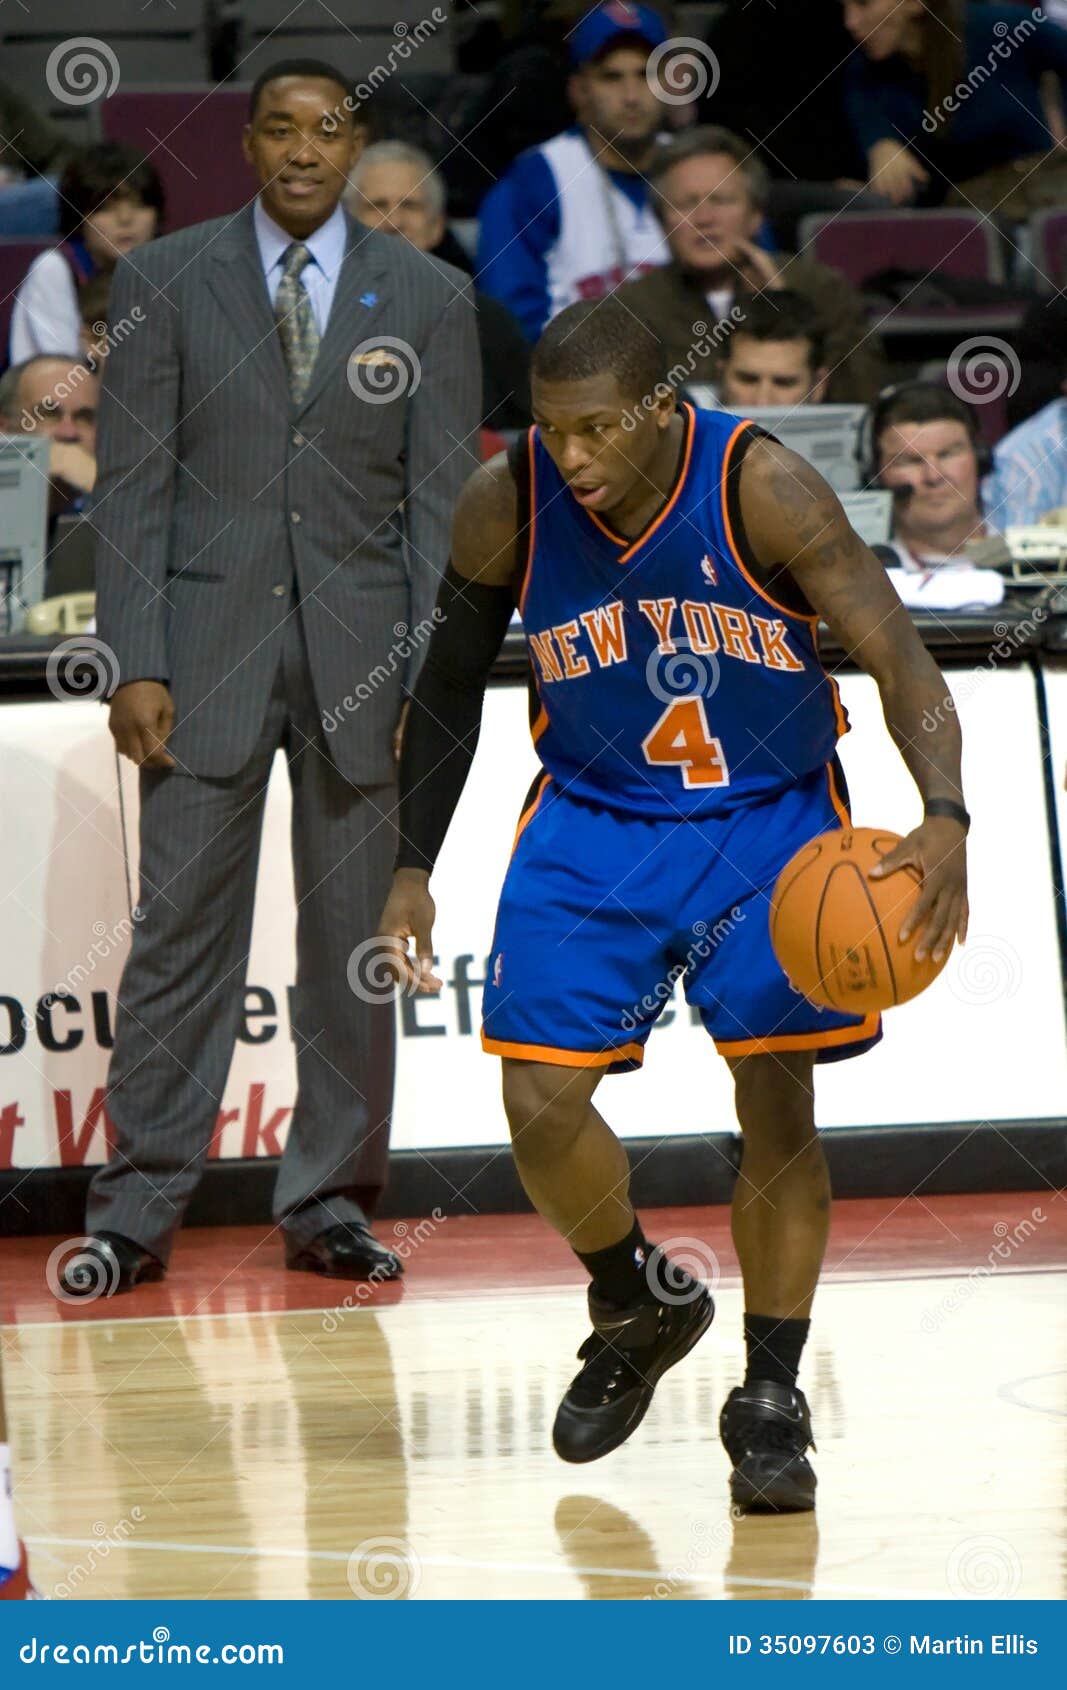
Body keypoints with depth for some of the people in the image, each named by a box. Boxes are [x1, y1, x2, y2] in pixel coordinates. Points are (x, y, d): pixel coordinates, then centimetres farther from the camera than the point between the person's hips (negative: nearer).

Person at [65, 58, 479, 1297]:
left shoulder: (426, 299, 7)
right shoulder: (162, 281, 4)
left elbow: (442, 499, 5)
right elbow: (131, 483, 1)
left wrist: (438, 677, -3)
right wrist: (134, 664, -7)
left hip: (360, 647, 1)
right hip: (207, 647, -1)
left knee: (353, 940, 4)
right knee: (182, 929, -2)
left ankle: (329, 1205, 13)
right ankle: (137, 1212, 3)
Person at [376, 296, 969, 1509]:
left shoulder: (761, 488, -24)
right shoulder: (505, 508, -15)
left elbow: (898, 659, -24)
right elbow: (451, 683, 2)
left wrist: (944, 816, -41)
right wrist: (411, 868, 1)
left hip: (768, 817, -2)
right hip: (595, 818, 2)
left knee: (776, 1096, -10)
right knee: (539, 1101, -5)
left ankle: (771, 1399, 3)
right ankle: (639, 1306, 23)